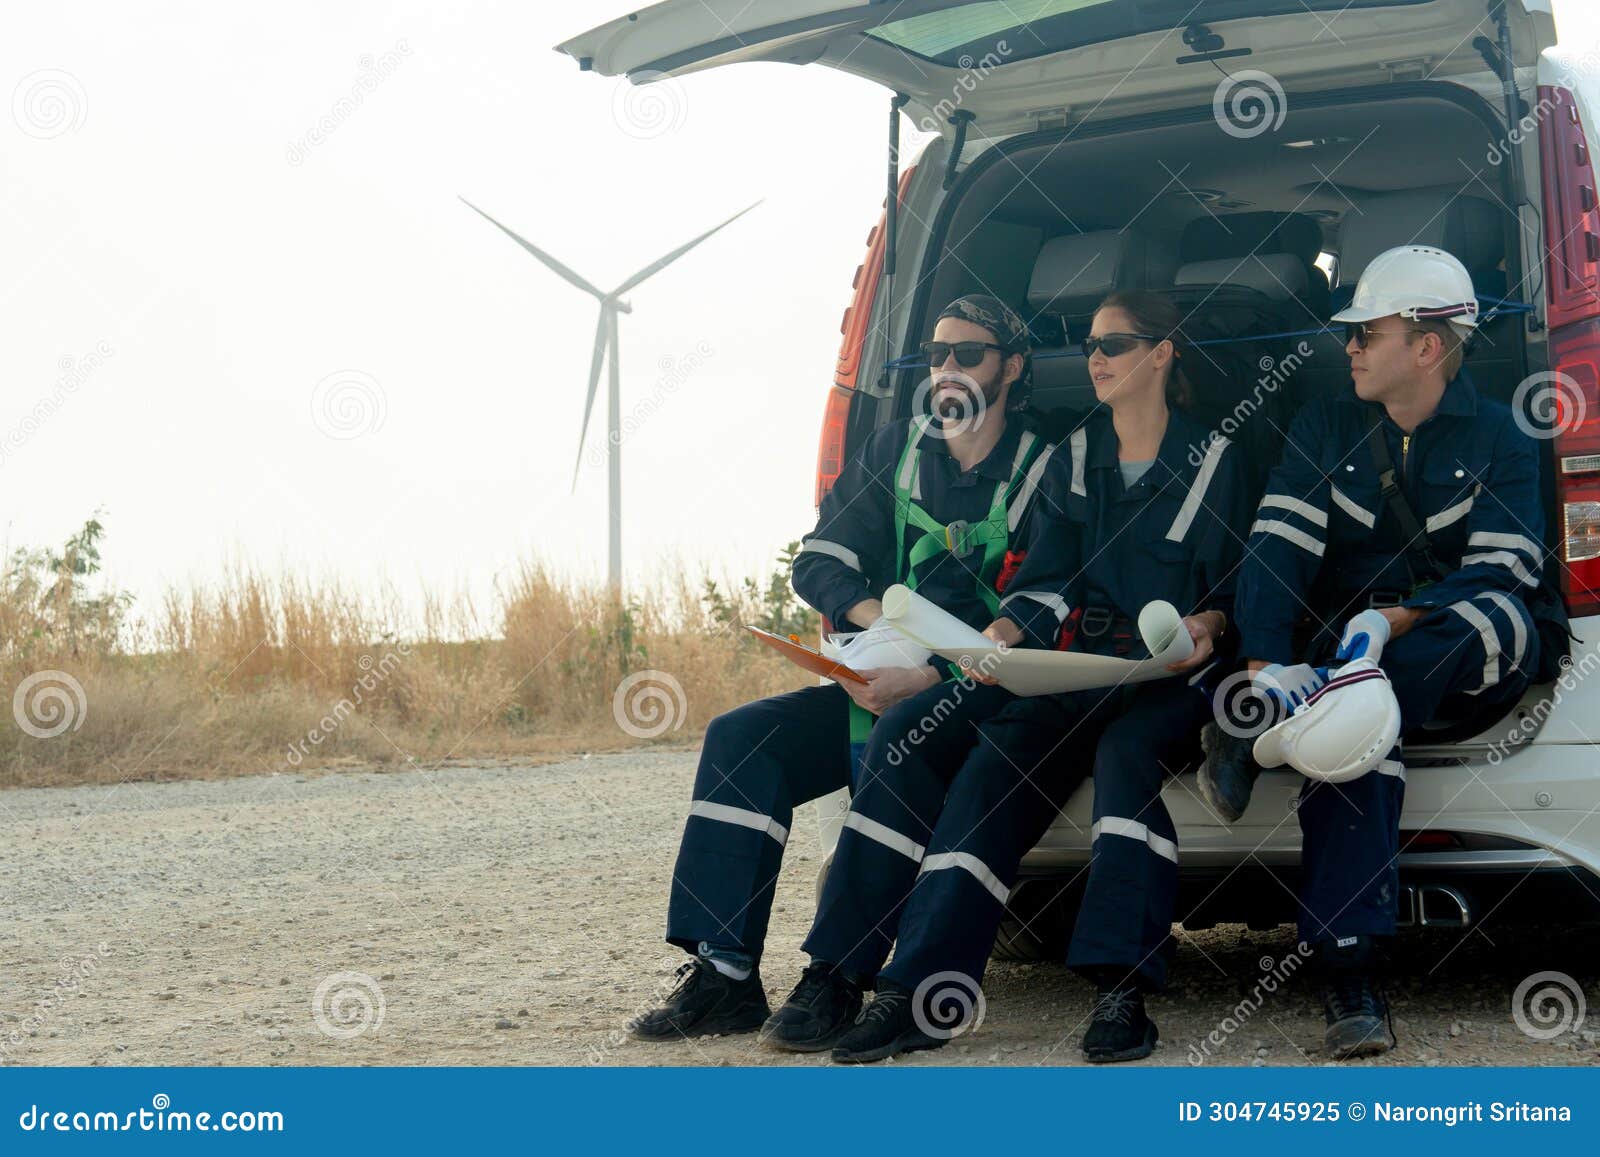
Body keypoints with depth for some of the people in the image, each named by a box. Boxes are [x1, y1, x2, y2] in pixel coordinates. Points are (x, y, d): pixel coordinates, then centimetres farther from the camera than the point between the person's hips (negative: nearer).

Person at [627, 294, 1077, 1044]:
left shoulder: (1044, 473, -1)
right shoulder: (897, 449, 13)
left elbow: (1044, 610, -13)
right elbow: (819, 561, 8)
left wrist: (931, 675, -25)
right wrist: (887, 621, -13)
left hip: (987, 693, -5)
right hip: (883, 684, 5)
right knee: (741, 737, -15)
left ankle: (836, 977, -35)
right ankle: (723, 974, -21)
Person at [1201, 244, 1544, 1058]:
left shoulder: (1496, 436, 5)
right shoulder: (1325, 428, 10)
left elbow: (1505, 570, -9)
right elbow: (1279, 545, -4)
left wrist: (1399, 621, -26)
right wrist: (1266, 665, -23)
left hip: (1472, 664, 0)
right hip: (1351, 659, 0)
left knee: (1498, 620, -36)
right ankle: (1348, 972, -42)